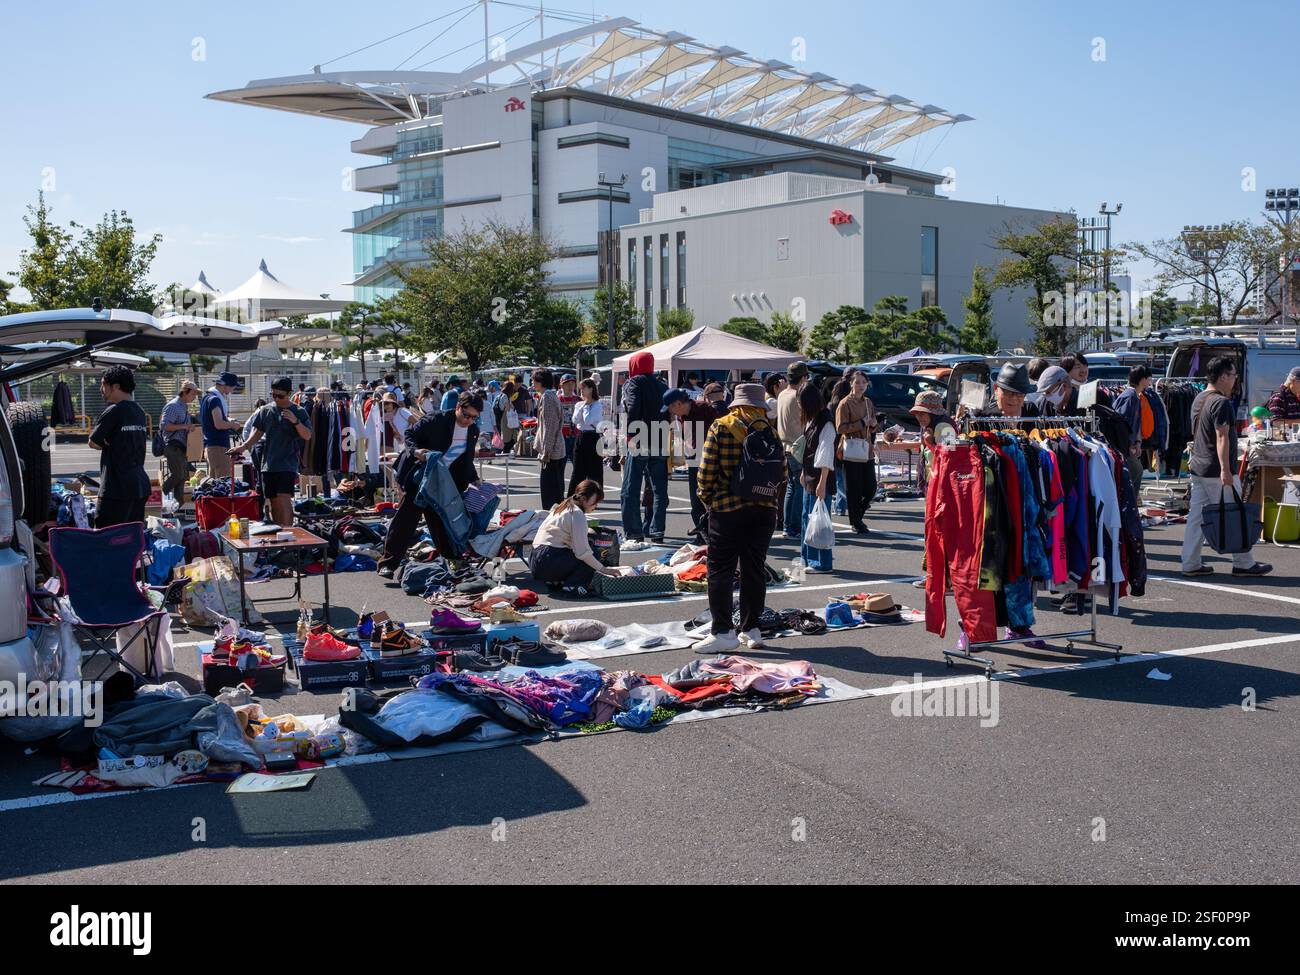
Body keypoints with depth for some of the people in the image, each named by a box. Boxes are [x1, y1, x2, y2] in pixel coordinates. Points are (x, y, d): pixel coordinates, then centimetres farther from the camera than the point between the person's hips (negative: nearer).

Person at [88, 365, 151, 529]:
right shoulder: (140, 412, 13)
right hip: (141, 485, 8)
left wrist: (107, 444, 11)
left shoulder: (113, 411, -11)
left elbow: (94, 443, -7)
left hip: (116, 488, -8)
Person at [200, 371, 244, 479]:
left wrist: (229, 421, 11)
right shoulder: (215, 399, -16)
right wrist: (233, 424, -7)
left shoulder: (208, 397, 16)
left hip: (209, 445, 11)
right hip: (217, 446, -11)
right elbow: (219, 424, -24)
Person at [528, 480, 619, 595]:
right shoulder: (577, 513, -11)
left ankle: (556, 582, 12)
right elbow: (582, 552, -17)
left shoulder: (564, 507, 18)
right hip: (547, 564, -9)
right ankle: (571, 585, -6)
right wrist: (603, 569, -8)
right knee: (592, 555, -3)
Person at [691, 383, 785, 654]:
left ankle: (723, 632, -3)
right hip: (764, 509, 3)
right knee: (754, 569, 10)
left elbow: (707, 470, -7)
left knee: (721, 570, 0)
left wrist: (707, 498, 6)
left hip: (727, 507, -3)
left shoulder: (720, 428, -4)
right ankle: (751, 629, 15)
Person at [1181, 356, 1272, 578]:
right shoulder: (1221, 402, -16)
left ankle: (1191, 564, 9)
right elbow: (1222, 438, -22)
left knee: (1196, 516, 8)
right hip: (1217, 471, -9)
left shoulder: (1199, 399, 14)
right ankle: (1244, 564, 10)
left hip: (1197, 468, 9)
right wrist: (1225, 470, -25)